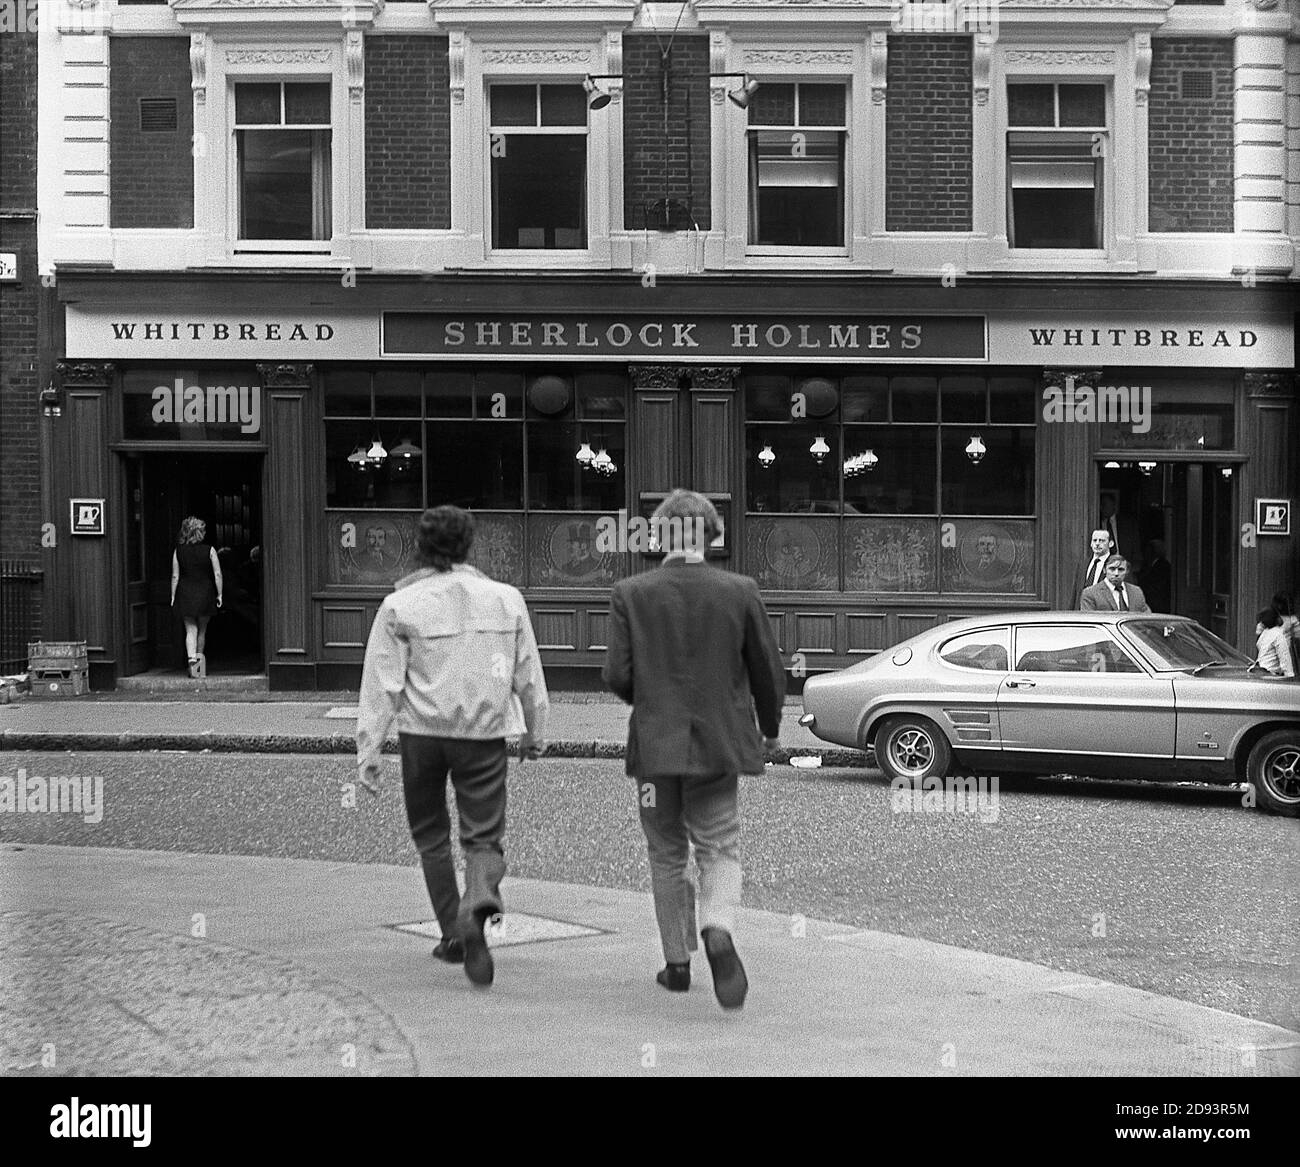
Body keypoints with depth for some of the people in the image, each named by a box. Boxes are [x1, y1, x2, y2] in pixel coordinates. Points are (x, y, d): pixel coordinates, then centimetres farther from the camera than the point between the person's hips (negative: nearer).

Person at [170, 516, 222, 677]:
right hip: (205, 592, 0)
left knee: (191, 630, 0)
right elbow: (218, 575, -6)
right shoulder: (209, 550, -6)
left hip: (185, 593, 0)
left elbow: (175, 576, 0)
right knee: (202, 631, 14)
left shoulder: (179, 551, -2)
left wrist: (173, 597, 7)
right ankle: (200, 663, 23)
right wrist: (219, 595, 2)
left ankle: (192, 659, -19)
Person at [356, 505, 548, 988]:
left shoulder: (400, 607, -5)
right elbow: (529, 676, 9)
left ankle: (453, 935, 20)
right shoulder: (506, 599, 3)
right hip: (485, 732, 1)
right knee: (484, 836, 3)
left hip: (422, 731, -1)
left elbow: (381, 685, -7)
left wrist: (367, 751, -3)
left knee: (431, 836, 17)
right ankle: (479, 900, -28)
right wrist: (535, 733, 22)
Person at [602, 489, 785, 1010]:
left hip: (654, 745, 0)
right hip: (718, 744, 0)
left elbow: (617, 675, -8)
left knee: (667, 858, 15)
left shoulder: (630, 594, -6)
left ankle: (677, 964, 20)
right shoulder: (740, 592, -4)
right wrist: (769, 728, 19)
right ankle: (718, 932, -19)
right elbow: (768, 671, 2)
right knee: (719, 851, 8)